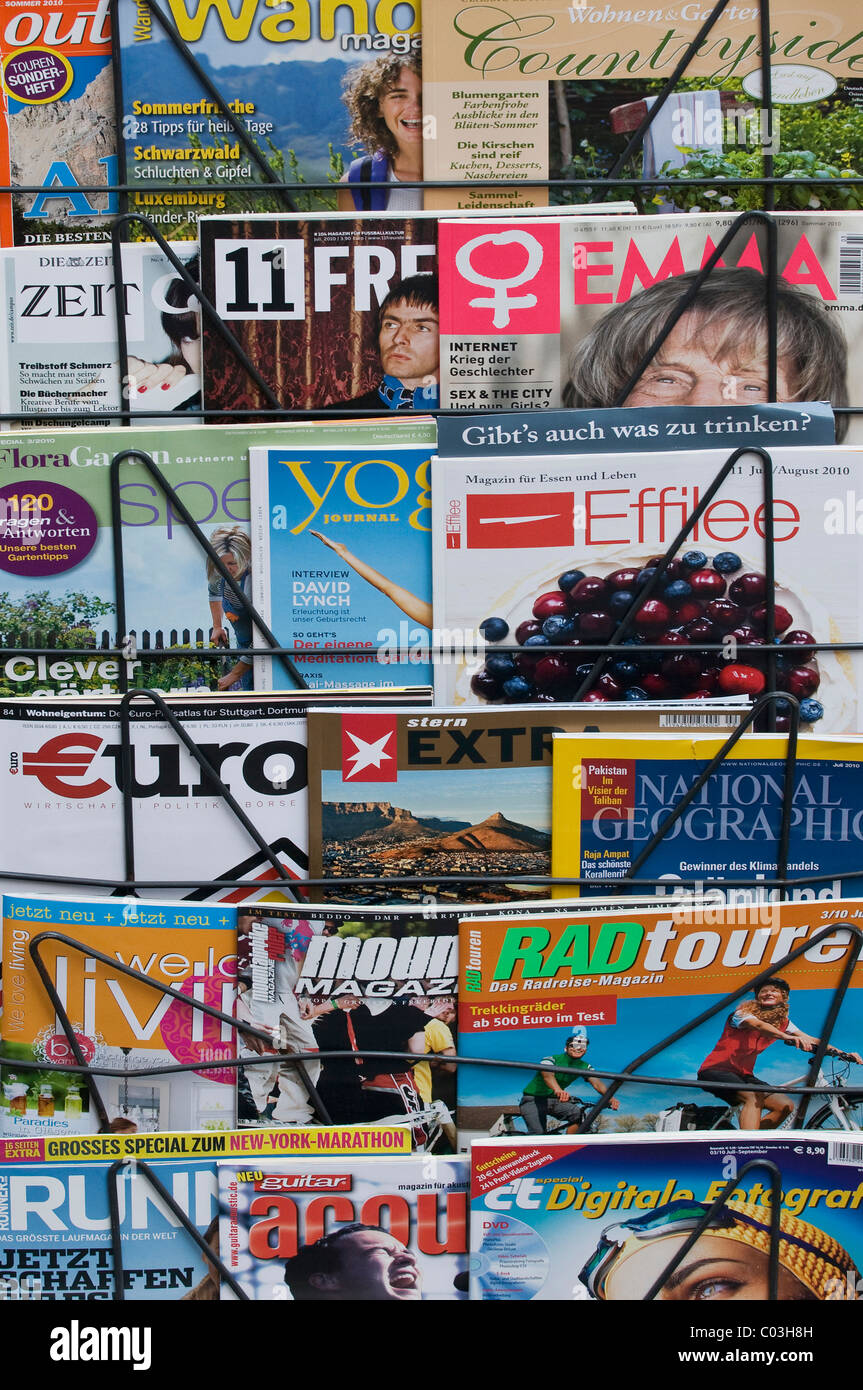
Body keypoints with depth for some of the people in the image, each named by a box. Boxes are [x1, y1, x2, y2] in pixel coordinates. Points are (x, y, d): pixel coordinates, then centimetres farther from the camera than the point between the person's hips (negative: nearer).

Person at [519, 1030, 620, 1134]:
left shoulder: (584, 1067, -1)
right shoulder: (552, 1059, -18)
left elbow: (596, 1083, -16)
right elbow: (547, 1075, -39)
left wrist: (610, 1098, -37)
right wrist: (558, 1090, -61)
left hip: (555, 1100, 5)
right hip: (533, 1100, -5)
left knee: (579, 1114, -20)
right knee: (538, 1133, -26)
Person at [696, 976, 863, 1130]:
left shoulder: (782, 1022, 7)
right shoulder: (743, 1013, -13)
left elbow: (809, 1040, 0)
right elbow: (759, 1025, -35)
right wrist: (789, 1037, -53)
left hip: (742, 1074, 8)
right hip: (715, 1070, -8)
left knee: (786, 1106, -4)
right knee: (754, 1098, -32)